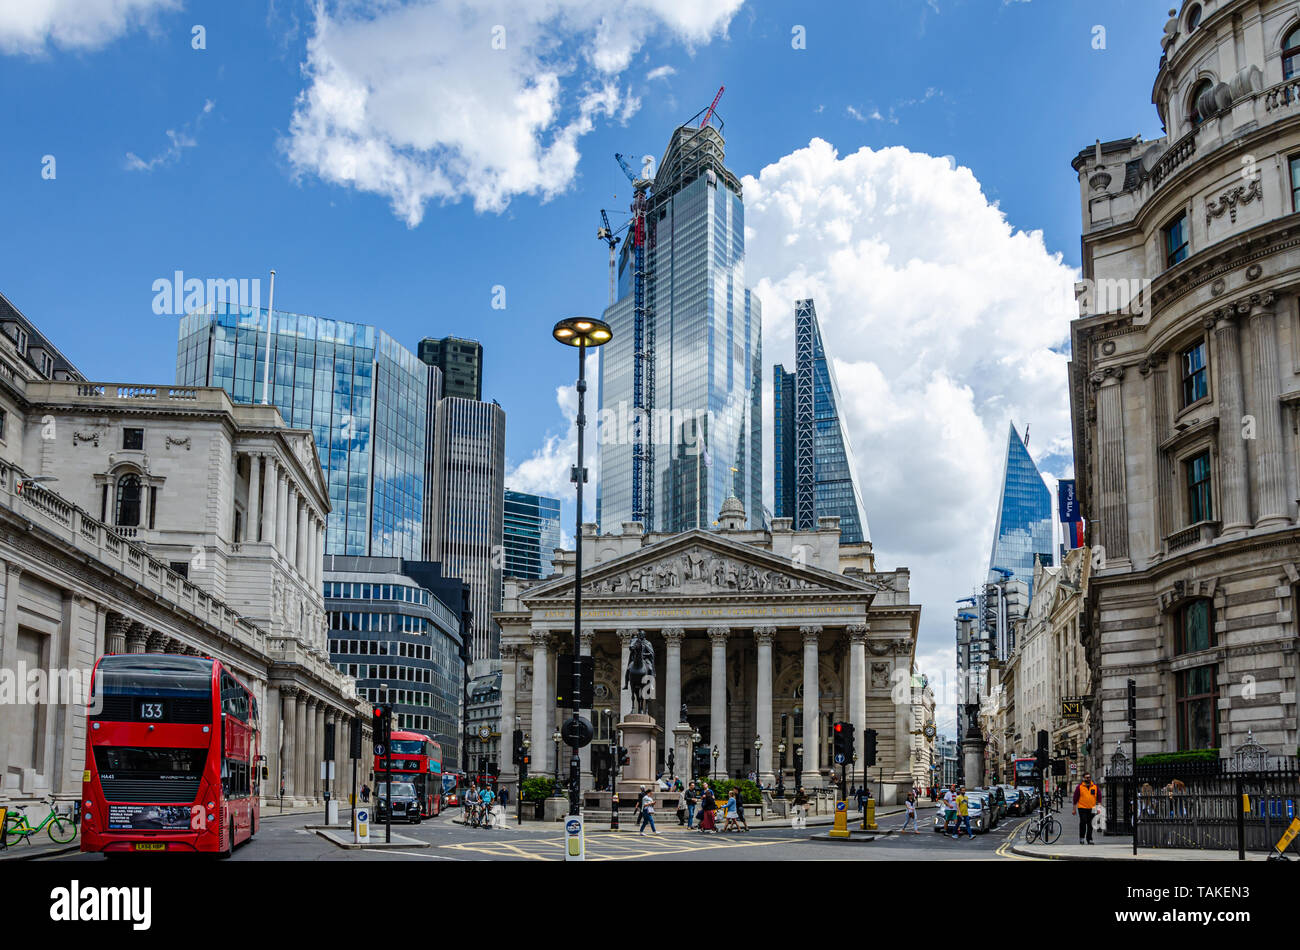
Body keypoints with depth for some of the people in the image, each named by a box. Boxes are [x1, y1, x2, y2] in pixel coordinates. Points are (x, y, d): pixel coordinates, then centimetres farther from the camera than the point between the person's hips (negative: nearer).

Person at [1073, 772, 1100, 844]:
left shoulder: (1095, 786, 6)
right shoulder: (1079, 786, -2)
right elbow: (1075, 798, 1)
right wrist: (1074, 809, 0)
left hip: (1091, 808, 3)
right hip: (1082, 808, -3)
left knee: (1090, 825, 7)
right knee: (1083, 822, -12)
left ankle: (1089, 839, 17)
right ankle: (1081, 838, 1)